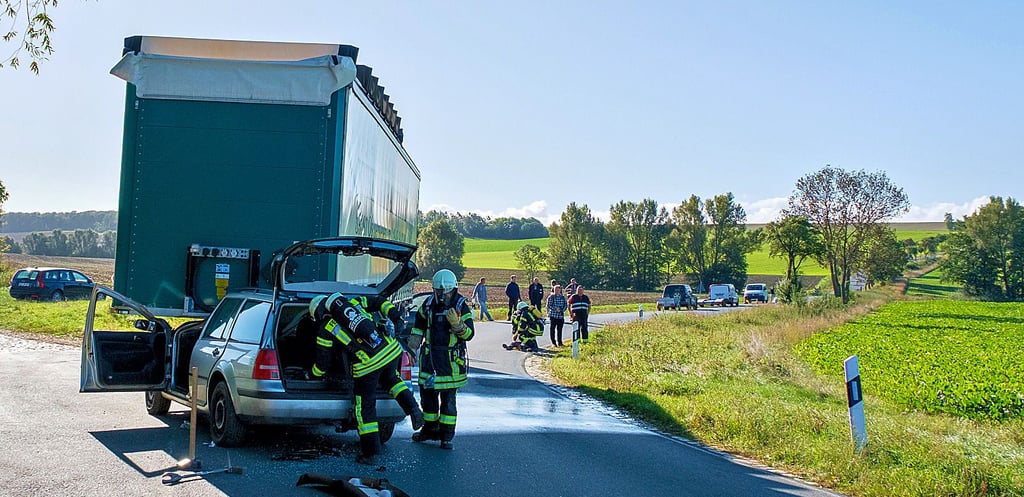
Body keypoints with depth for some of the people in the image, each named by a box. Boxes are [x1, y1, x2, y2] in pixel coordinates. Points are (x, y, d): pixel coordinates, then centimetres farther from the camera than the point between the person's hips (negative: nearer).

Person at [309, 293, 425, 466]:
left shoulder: (325, 330, 7)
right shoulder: (352, 302, 17)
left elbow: (323, 362, 14)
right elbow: (382, 303, 18)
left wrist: (313, 375, 33)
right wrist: (397, 319, 17)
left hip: (367, 364, -4)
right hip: (391, 349, 5)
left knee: (365, 408, 10)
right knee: (390, 379, 35)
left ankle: (370, 453, 13)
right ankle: (413, 409, 15)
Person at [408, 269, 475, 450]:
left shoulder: (461, 306, -7)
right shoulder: (428, 304, 5)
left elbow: (469, 334, -11)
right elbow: (418, 327, 19)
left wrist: (457, 324, -29)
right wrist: (412, 348, 15)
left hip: (451, 360, -5)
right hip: (430, 356, 5)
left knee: (448, 399, 0)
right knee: (427, 394, 14)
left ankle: (447, 435, 9)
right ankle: (430, 429, 30)